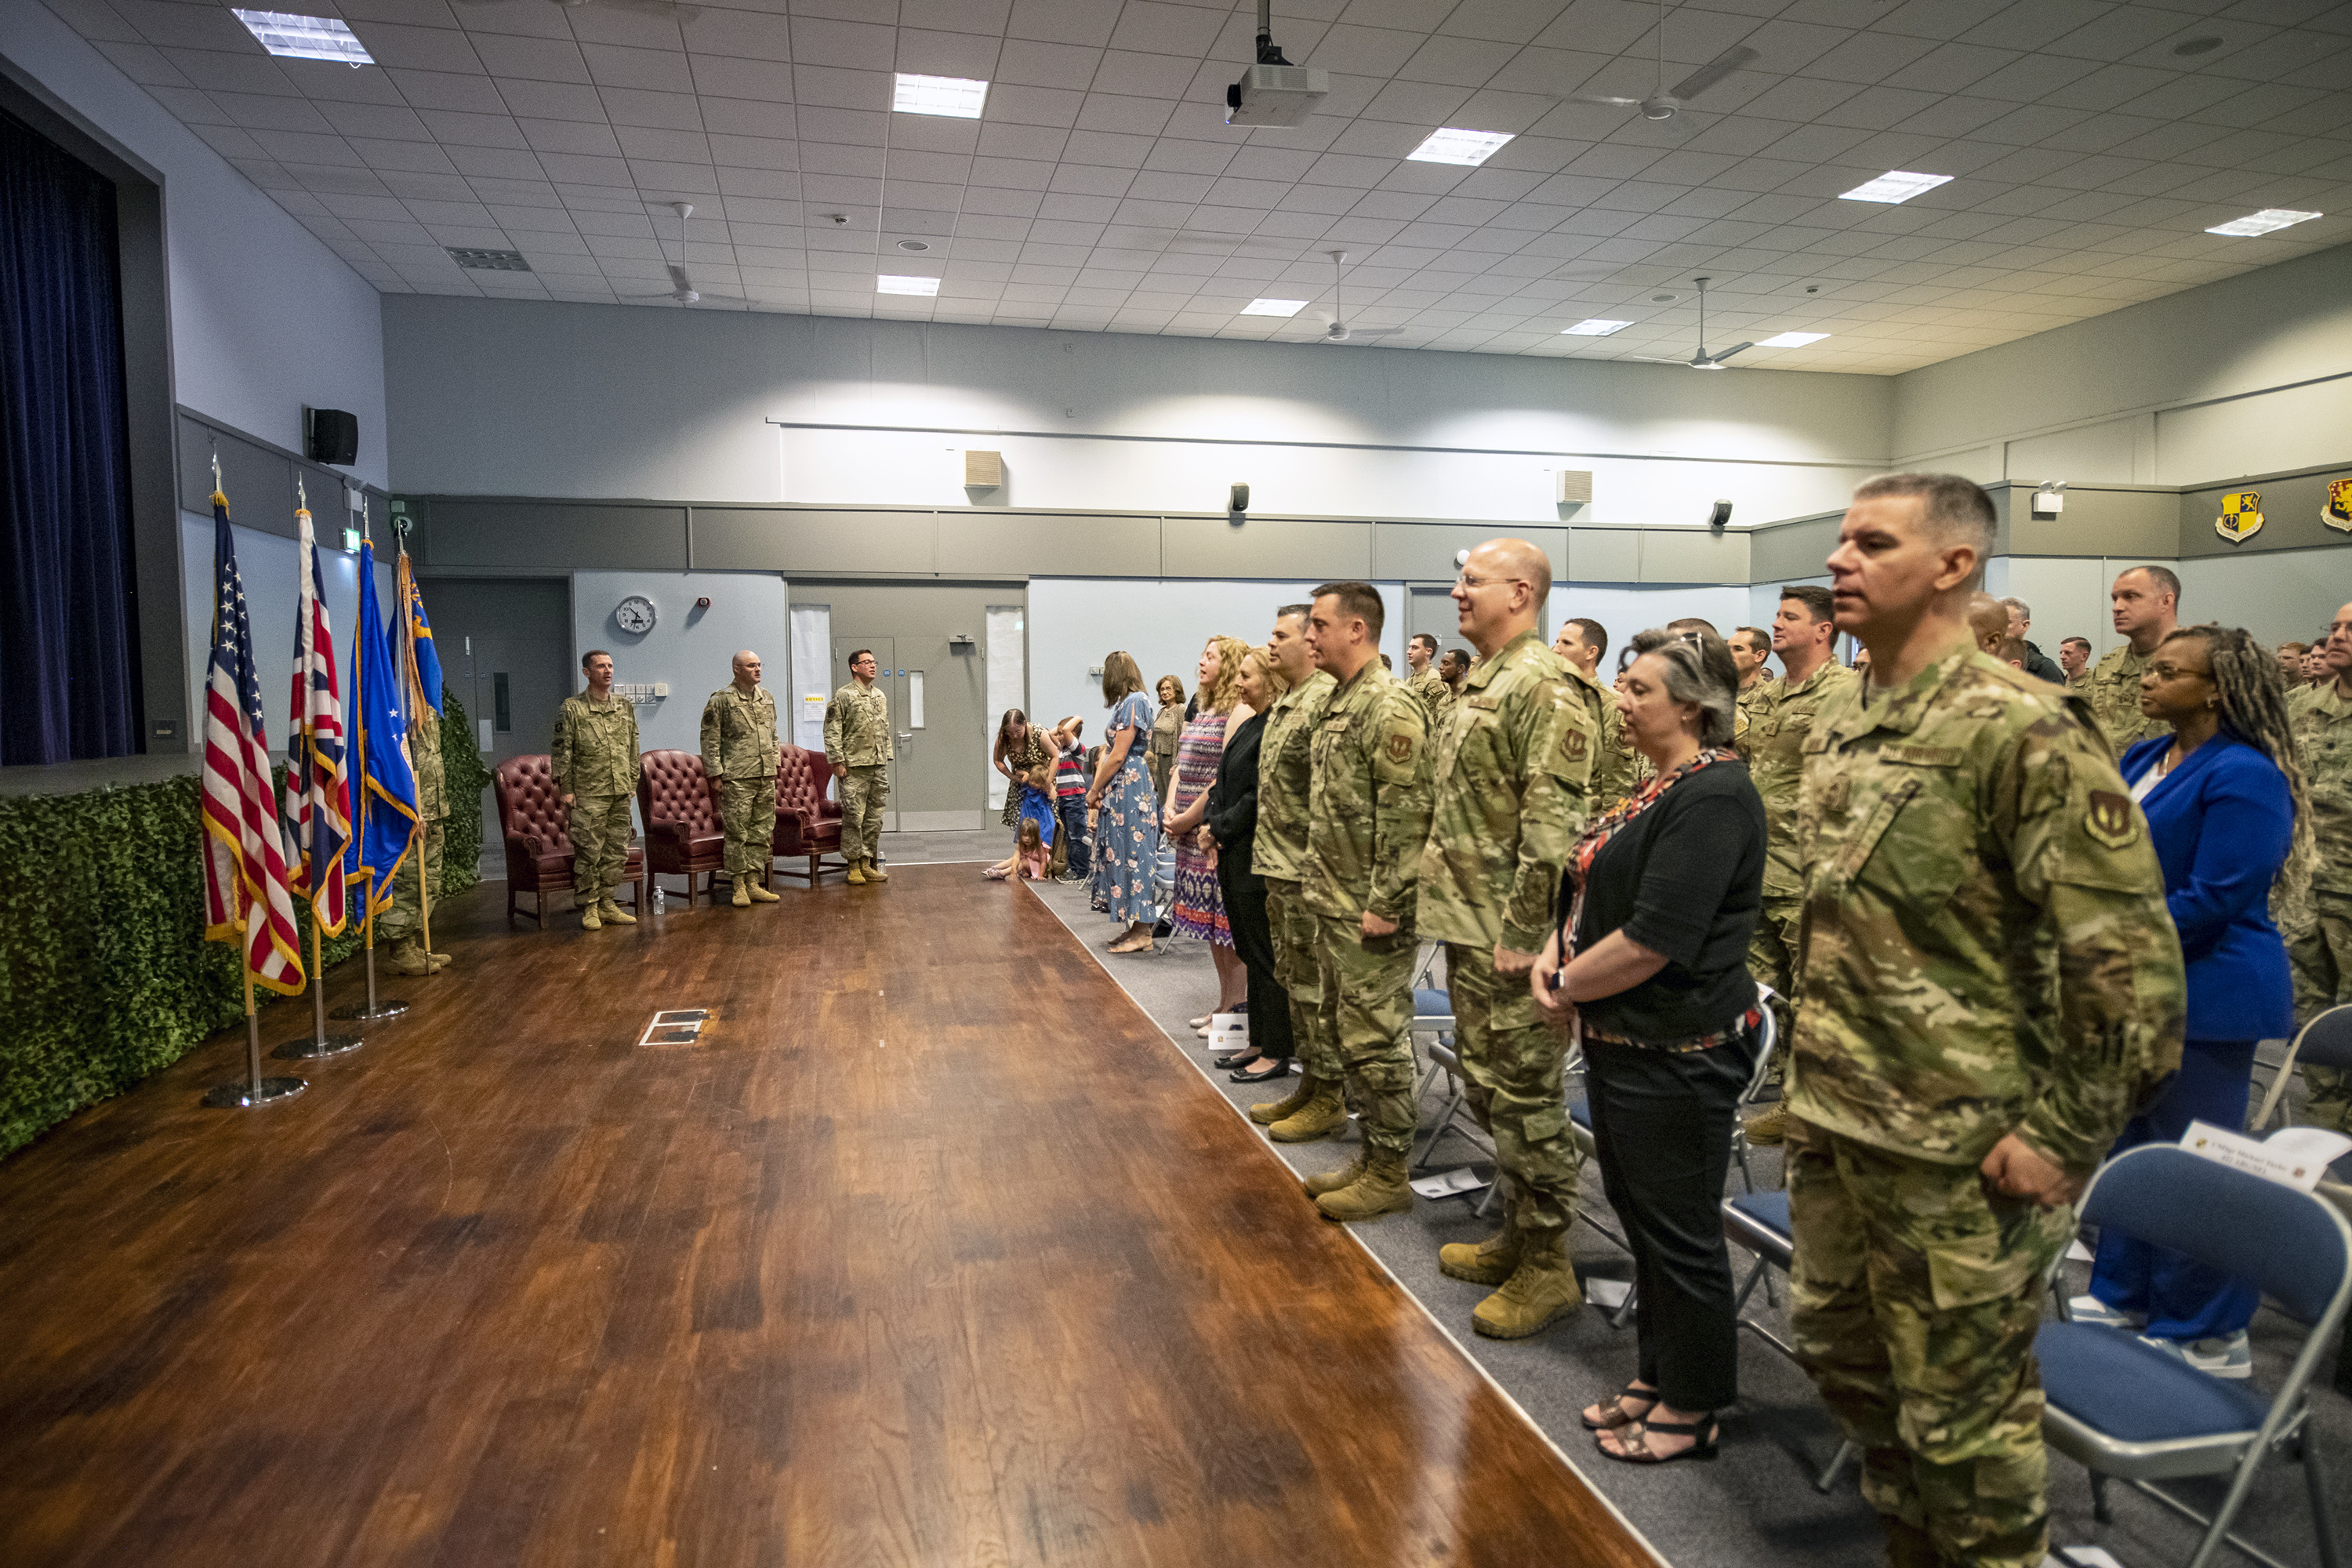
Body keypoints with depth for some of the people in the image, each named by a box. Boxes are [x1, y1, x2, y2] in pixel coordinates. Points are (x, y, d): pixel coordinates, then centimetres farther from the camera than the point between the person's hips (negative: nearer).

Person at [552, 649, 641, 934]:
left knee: (617, 851, 7)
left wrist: (632, 782, 13)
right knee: (588, 852, -3)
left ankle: (606, 904, 17)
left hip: (621, 793, 5)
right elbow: (562, 752, -4)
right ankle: (588, 908, 6)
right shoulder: (572, 709, -2)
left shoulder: (625, 708, 12)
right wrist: (566, 789, -8)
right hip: (589, 795, -5)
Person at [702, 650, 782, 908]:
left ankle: (754, 884, 15)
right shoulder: (721, 699, -6)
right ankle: (739, 886, 5)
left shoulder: (766, 697, 14)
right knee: (738, 833, -3)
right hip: (737, 778, -6)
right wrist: (716, 774, -9)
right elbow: (710, 740, -6)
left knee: (762, 831, 8)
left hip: (766, 776, 6)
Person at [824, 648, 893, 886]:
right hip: (854, 768, -6)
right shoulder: (844, 695, -5)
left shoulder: (880, 696, 16)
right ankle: (853, 865, 4)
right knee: (854, 817, -4)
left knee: (874, 817, 8)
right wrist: (837, 761, -13)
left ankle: (866, 864, 16)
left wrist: (887, 757, 17)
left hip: (878, 767, 7)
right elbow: (832, 731, -8)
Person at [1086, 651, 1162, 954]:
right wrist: (1098, 788, 2)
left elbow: (1118, 756, -15)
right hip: (1120, 789, 10)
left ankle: (1142, 934, -2)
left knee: (1133, 852, -6)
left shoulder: (1134, 702, -13)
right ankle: (1134, 928, 16)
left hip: (1131, 788, -10)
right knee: (1121, 852, 11)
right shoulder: (1125, 703, 16)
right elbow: (1109, 751, 13)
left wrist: (1095, 791, -7)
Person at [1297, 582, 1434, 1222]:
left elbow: (1405, 816, -21)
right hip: (1334, 907, 10)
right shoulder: (1339, 704, 15)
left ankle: (1390, 1173, 13)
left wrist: (1385, 904, -22)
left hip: (1371, 913, -10)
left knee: (1373, 1040, -1)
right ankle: (1373, 1152, 29)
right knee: (1343, 1030, 16)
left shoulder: (1391, 707, -16)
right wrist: (1321, 890, 18)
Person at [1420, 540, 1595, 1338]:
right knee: (1488, 1086, 18)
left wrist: (1524, 934, -22)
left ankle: (1547, 1267, 15)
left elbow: (1553, 823, -22)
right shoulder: (1484, 683, 15)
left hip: (1509, 938, -10)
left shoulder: (1542, 685, -16)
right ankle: (1516, 1234, 33)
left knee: (1524, 1098, 1)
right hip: (1468, 928, 10)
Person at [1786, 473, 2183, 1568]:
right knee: (1837, 1345, 22)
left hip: (1958, 1147, -8)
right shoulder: (1837, 728, 8)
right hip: (1834, 1121, 8)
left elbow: (2129, 951, -18)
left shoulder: (2020, 729, -16)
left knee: (1961, 1407, 8)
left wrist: (2064, 1133, -17)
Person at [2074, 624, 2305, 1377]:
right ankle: (2126, 1295, 33)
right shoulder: (2144, 759, 9)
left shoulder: (2243, 776, -16)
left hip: (2206, 995, -8)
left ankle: (2208, 1334, 18)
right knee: (2129, 1146, 17)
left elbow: (2213, 900, -20)